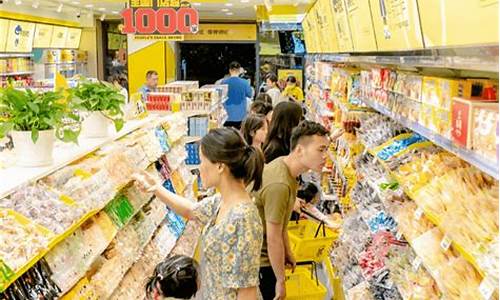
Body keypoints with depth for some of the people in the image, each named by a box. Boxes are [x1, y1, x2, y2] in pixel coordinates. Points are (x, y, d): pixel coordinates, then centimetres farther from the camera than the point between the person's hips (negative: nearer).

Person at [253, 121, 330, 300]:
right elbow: (273, 239, -26)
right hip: (261, 261, -9)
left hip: (263, 256, 9)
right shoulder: (279, 185, -32)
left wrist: (287, 252, 15)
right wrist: (281, 280, -15)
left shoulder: (283, 163, -2)